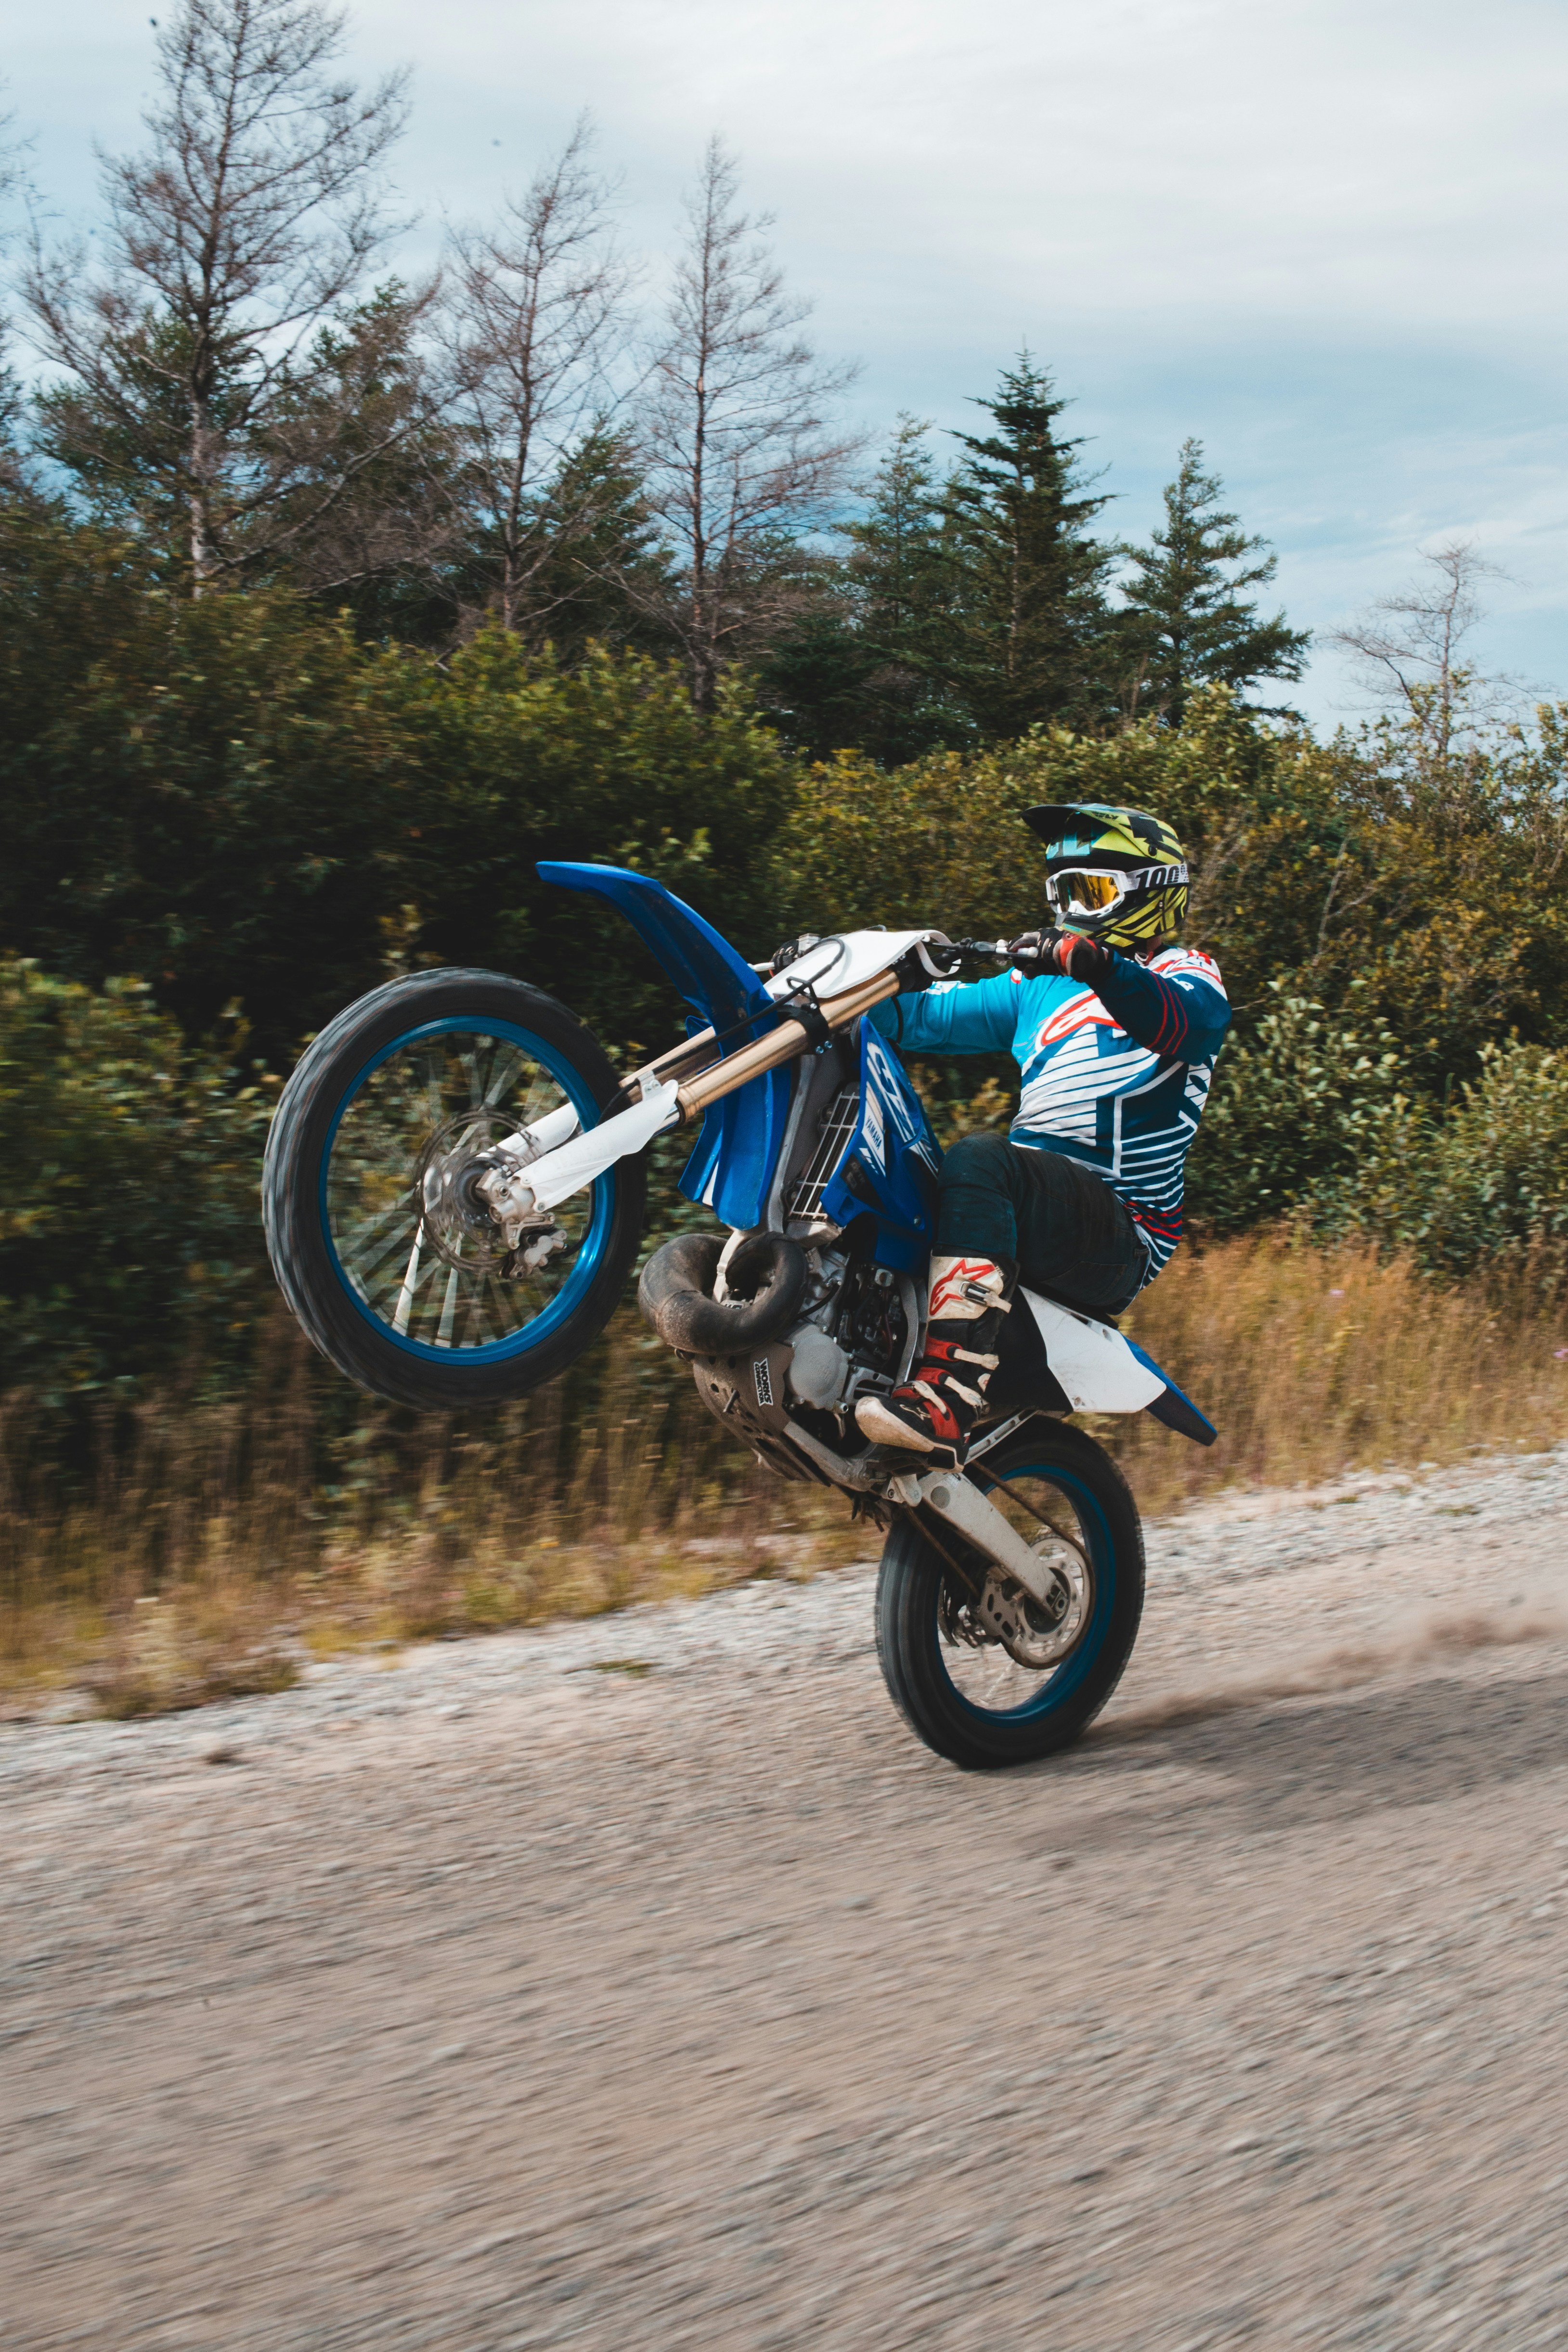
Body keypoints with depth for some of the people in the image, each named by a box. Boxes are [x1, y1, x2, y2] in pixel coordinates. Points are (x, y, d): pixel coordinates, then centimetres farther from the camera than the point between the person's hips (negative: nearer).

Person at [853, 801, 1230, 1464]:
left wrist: (1094, 961, -38)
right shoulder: (1040, 985, 28)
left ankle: (945, 1399, -50)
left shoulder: (1185, 973, 6)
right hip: (1037, 1202, 8)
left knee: (980, 1160, -36)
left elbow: (1188, 1018, -19)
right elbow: (933, 1016, 22)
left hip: (1120, 1229, -8)